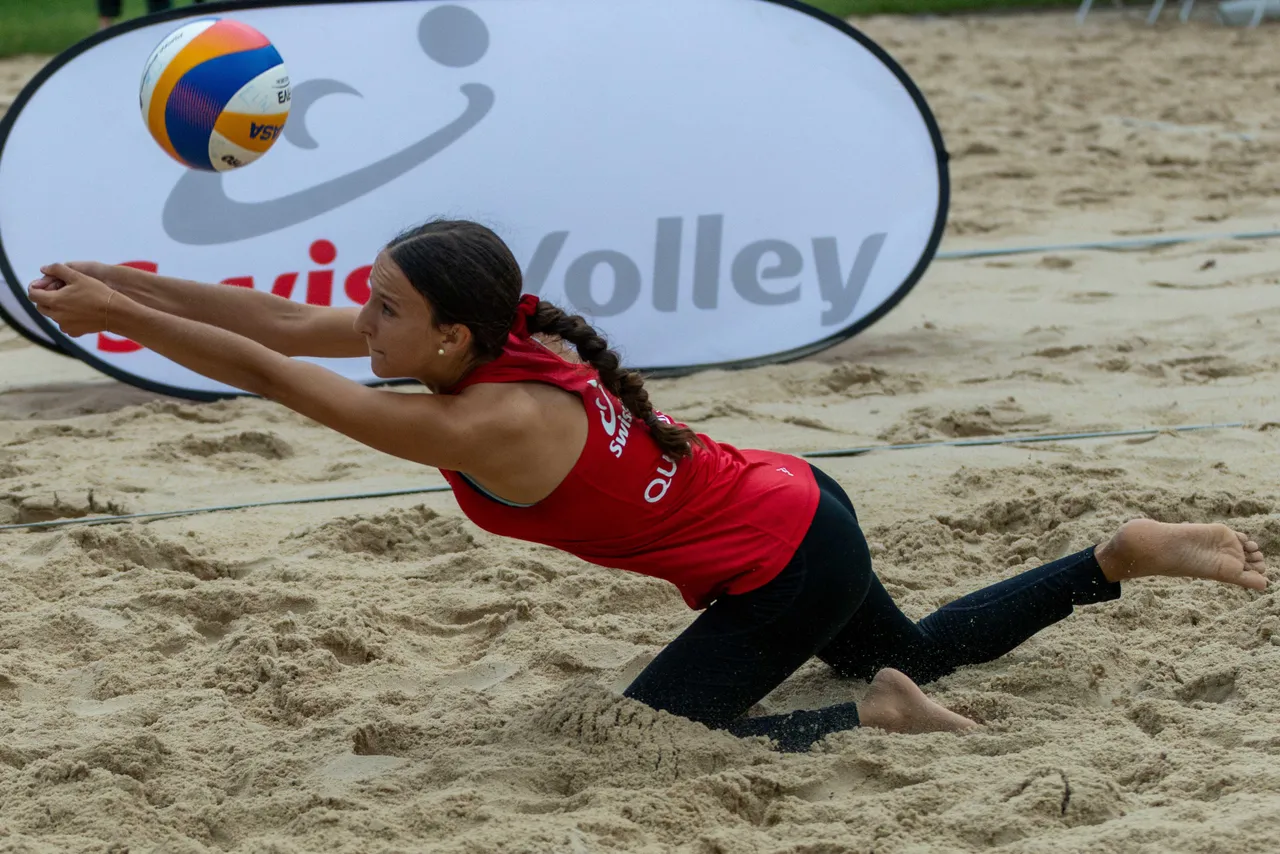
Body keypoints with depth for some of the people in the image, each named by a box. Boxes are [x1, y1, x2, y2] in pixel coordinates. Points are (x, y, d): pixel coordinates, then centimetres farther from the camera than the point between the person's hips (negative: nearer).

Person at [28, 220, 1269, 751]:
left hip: (777, 573, -9)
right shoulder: (499, 337, -7)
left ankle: (869, 720, -9)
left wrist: (108, 312, -29)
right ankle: (1122, 556, 28)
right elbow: (289, 326, -6)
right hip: (804, 514, 9)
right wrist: (113, 280, -12)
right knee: (919, 651, 32)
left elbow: (271, 377, -31)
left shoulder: (484, 427, -30)